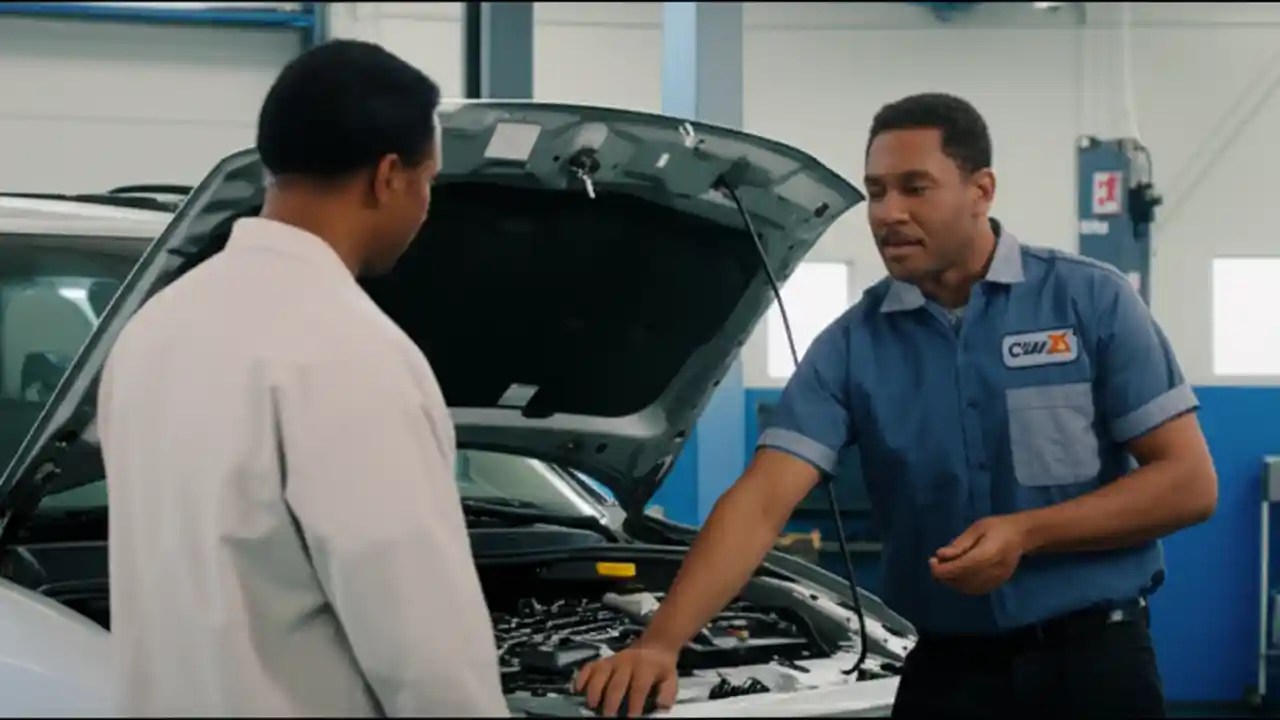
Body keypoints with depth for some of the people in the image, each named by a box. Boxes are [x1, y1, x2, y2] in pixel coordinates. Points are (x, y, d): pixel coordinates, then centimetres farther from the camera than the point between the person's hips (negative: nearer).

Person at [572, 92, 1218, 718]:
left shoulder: (1091, 301, -5)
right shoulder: (851, 347, 0)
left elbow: (1188, 483, -6)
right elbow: (760, 503, -10)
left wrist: (1027, 533, -17)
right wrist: (660, 642, -25)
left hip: (1094, 659, -2)